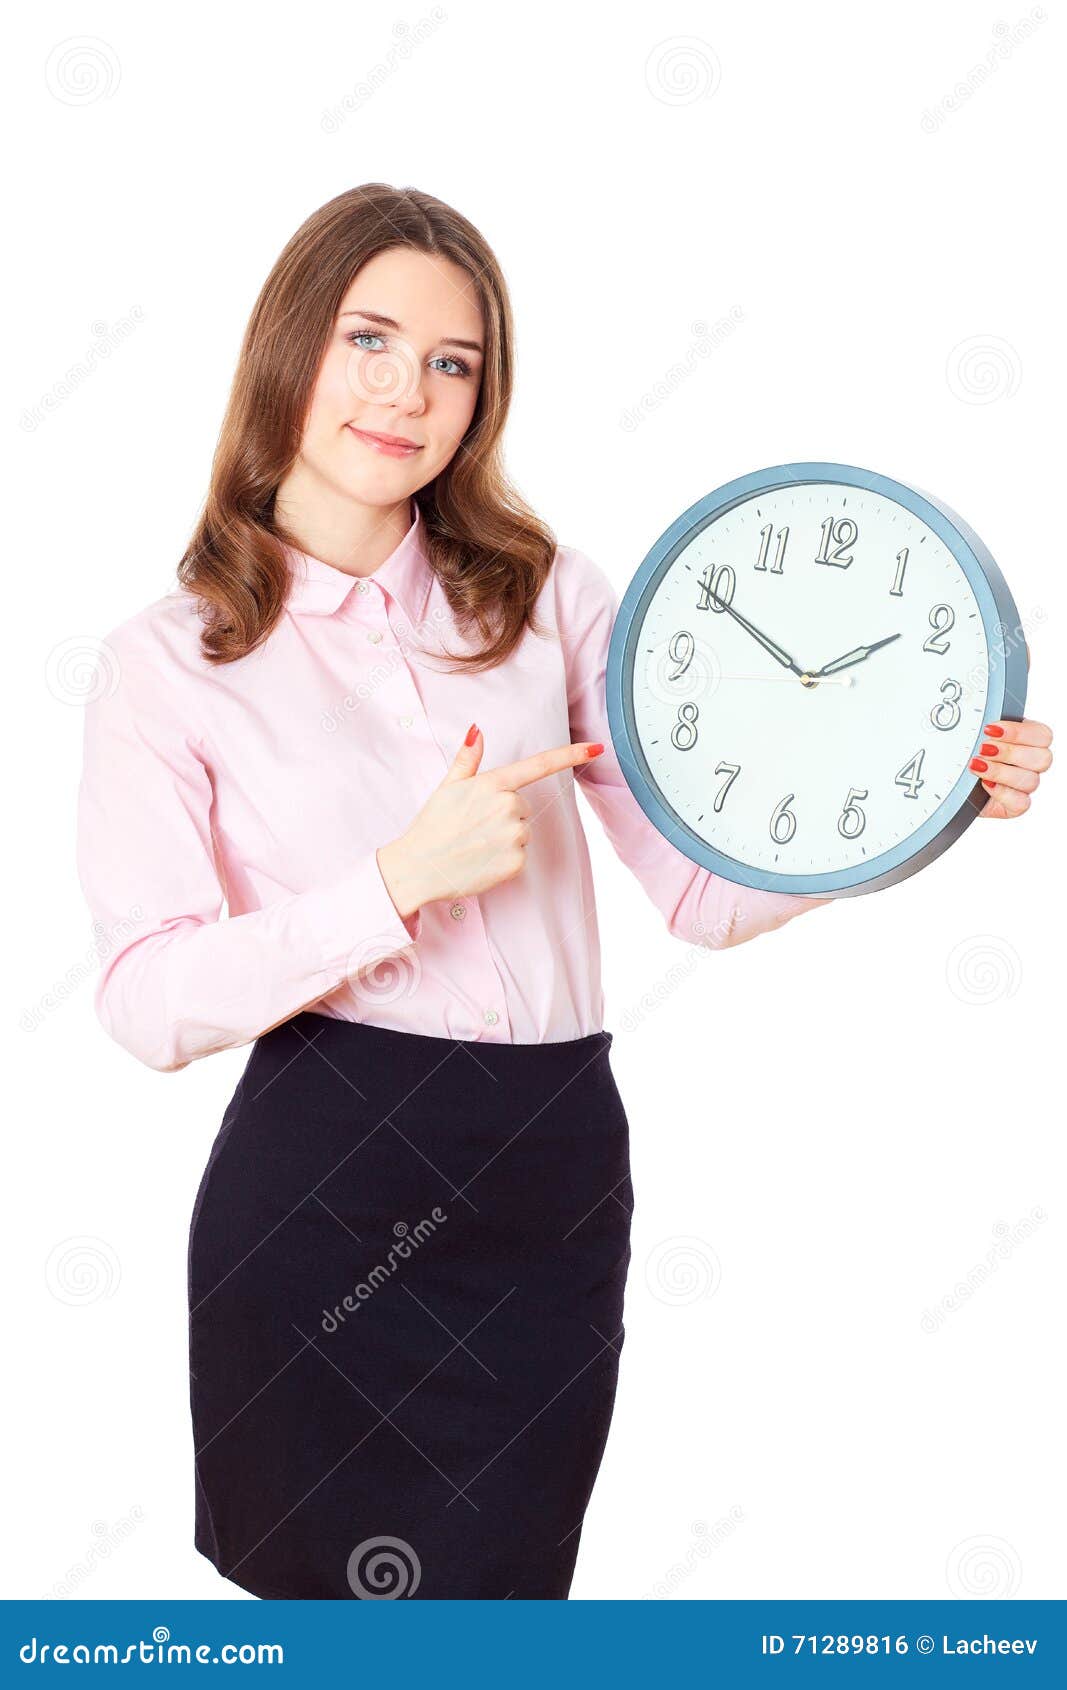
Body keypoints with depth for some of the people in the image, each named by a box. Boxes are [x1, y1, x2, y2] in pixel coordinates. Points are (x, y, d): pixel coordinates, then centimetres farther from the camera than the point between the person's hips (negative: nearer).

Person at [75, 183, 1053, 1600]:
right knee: (317, 1583, 12)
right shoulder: (173, 660, -1)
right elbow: (151, 1003, -10)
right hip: (320, 1198, -2)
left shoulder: (547, 595, 6)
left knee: (490, 1584, 13)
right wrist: (404, 880, -19)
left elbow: (704, 889, 4)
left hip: (555, 1185, 2)